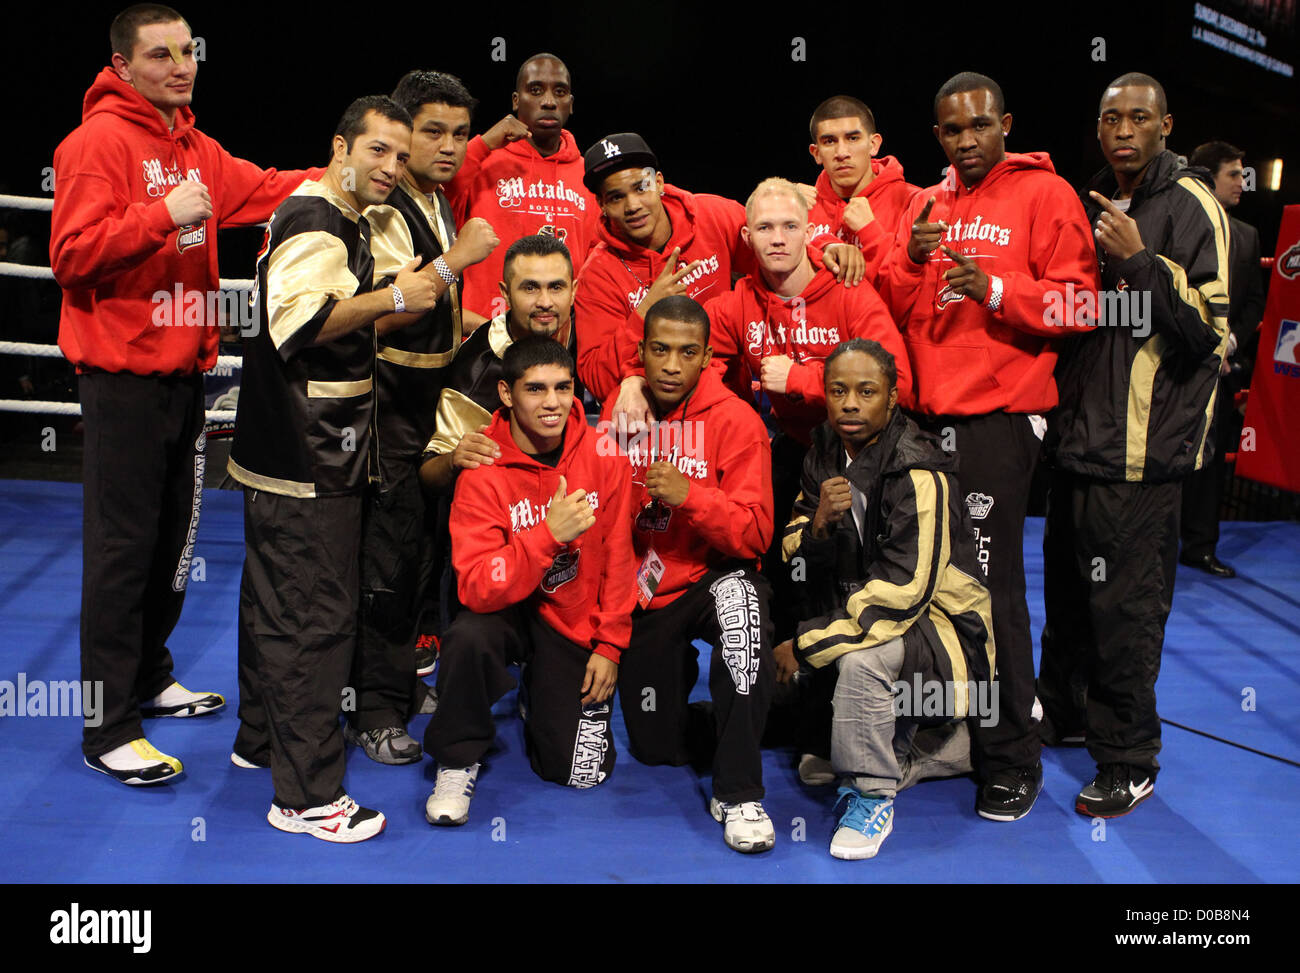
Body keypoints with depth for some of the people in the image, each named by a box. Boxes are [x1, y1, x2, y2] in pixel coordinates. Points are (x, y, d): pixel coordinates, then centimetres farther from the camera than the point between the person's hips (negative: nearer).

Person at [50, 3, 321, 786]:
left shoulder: (196, 149, 14)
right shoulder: (99, 142, -11)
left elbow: (263, 192, 15)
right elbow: (73, 252, -17)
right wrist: (162, 215, -23)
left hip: (184, 372, 8)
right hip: (124, 376, -8)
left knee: (174, 537, 16)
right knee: (122, 546, -4)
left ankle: (150, 678, 32)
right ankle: (108, 729, 4)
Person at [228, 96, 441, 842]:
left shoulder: (347, 222, 18)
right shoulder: (314, 223, -15)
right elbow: (299, 323, -29)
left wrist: (401, 308, 9)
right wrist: (392, 297, -26)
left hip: (311, 451, 11)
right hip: (306, 461, -11)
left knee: (276, 602, 21)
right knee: (315, 615, -7)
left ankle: (262, 738, 37)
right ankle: (306, 796, 0)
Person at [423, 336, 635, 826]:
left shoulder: (604, 457, -10)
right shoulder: (483, 469, -18)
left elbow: (618, 558, 0)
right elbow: (476, 587, -26)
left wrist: (610, 645, -2)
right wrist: (549, 534, -35)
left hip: (577, 621, 2)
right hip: (508, 609, -2)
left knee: (579, 771, -5)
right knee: (467, 637, -37)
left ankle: (542, 698, 30)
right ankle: (457, 760, -10)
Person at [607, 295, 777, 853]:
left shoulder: (736, 421, -13)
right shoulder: (617, 413, -1)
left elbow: (755, 534, -19)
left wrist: (689, 496, -31)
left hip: (714, 578, -3)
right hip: (642, 597, 3)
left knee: (741, 595, -40)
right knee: (657, 748, 3)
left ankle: (737, 794, -34)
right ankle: (680, 671, 38)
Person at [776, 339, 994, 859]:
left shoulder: (920, 474, -22)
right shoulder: (825, 453, 1)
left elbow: (902, 590, -27)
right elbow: (794, 559, 1)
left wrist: (805, 644, -25)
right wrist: (820, 524, -23)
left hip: (938, 622, -9)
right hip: (862, 610, 9)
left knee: (860, 657, -34)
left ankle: (871, 796, -11)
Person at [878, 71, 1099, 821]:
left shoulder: (1045, 195, 0)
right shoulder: (926, 205, 17)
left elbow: (1080, 305, -6)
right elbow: (898, 313, 14)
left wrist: (994, 288, -19)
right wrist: (909, 262, -5)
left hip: (999, 418, -5)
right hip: (925, 415, 5)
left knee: (990, 586, -6)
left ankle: (1013, 760, 7)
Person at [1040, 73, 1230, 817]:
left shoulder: (1190, 206, -7)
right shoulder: (1095, 204, 16)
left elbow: (1210, 331, -15)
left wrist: (1140, 261, -21)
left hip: (1142, 445, -7)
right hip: (1082, 434, 8)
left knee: (1124, 603, -3)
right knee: (1069, 582, 17)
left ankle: (1130, 762, 9)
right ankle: (1062, 710, 35)